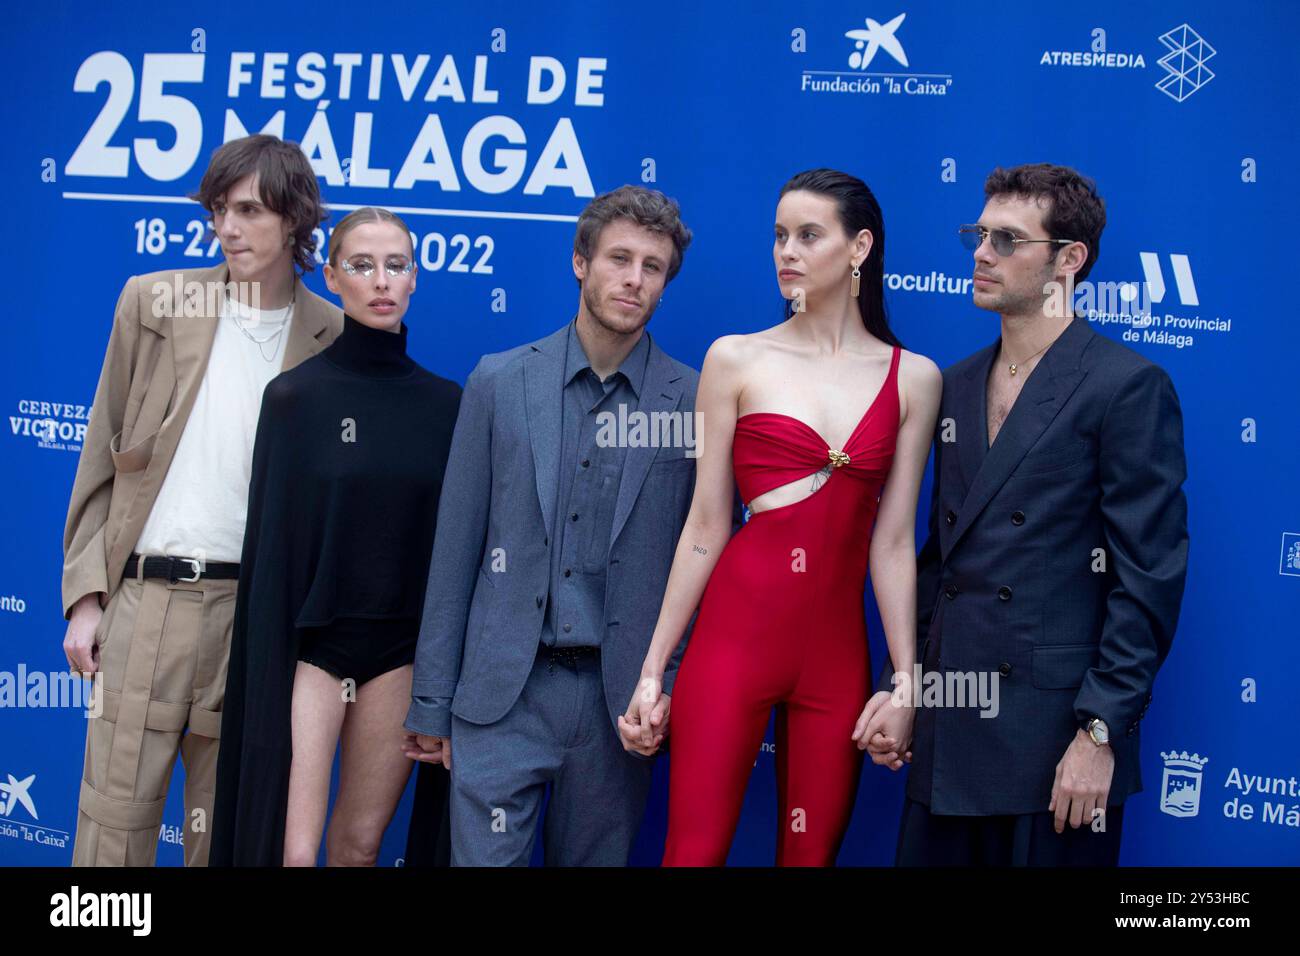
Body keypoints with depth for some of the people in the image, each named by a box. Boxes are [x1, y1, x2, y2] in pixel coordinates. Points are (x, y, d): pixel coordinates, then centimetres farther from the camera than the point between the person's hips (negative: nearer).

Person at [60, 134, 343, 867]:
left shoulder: (331, 336, 2)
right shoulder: (154, 303, 4)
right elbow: (103, 459, 6)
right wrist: (85, 594, 1)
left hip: (256, 610, 0)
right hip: (145, 596, 0)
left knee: (225, 826, 10)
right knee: (115, 818, 3)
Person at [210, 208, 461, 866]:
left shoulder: (445, 404, 5)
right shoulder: (295, 396, -2)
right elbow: (270, 539, -3)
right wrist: (269, 670, -7)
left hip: (400, 646, 3)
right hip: (308, 642, -2)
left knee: (359, 845, 10)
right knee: (291, 850, -6)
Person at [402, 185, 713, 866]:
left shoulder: (695, 401, 1)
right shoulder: (500, 381, 3)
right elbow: (456, 547, 4)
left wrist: (671, 687, -5)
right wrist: (431, 703, 3)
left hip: (622, 700, 0)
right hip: (503, 692, 0)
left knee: (596, 858, 12)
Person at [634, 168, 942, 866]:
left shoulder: (913, 379, 5)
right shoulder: (735, 359, 2)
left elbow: (892, 541, 5)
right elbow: (705, 526, 2)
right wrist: (652, 669, 1)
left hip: (838, 651, 2)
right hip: (735, 634, -1)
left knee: (811, 853, 9)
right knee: (696, 850, 0)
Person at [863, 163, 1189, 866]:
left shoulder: (1128, 386, -7)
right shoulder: (957, 386, 13)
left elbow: (1149, 576, -11)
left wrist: (1101, 732, -15)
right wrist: (900, 688, 10)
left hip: (1054, 737, -6)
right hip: (947, 733, 6)